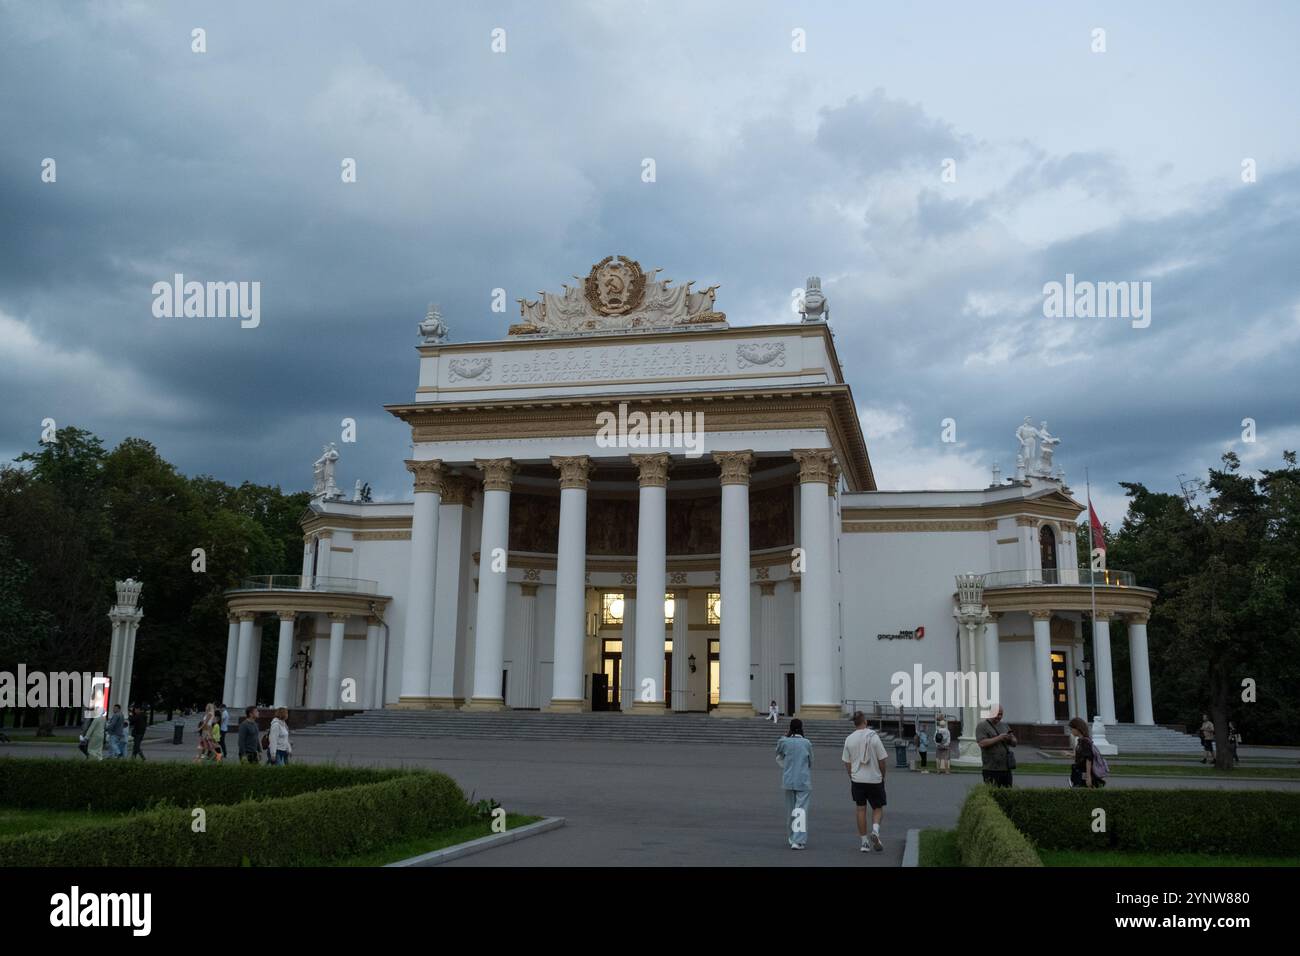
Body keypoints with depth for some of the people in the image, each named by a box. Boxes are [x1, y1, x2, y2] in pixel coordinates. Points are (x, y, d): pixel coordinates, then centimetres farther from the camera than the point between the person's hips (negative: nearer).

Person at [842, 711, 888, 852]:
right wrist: (883, 776, 8)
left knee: (861, 809, 8)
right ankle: (875, 831, -14)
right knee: (877, 808, 10)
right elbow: (882, 760, -5)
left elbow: (847, 762, 4)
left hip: (857, 779, 2)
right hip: (875, 778, -2)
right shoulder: (873, 736, -9)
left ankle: (864, 841, 9)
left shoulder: (849, 739, 0)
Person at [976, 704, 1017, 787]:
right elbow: (982, 743, -16)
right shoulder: (981, 726, -3)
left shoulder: (1004, 725, 16)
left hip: (1006, 768, 6)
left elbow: (1014, 743, 16)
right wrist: (998, 738, -19)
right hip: (991, 769, -6)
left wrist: (1011, 739, -7)